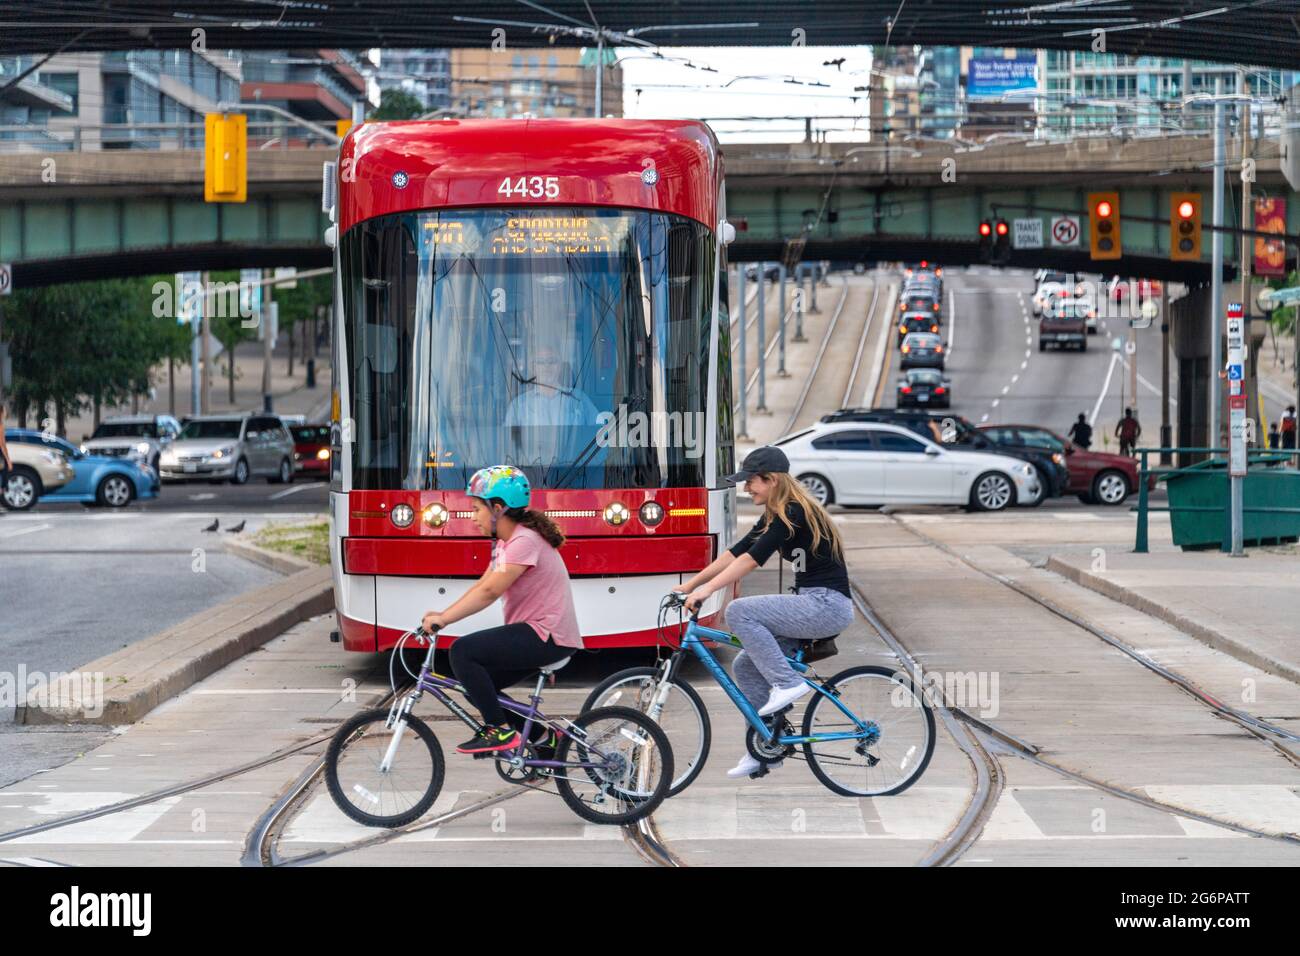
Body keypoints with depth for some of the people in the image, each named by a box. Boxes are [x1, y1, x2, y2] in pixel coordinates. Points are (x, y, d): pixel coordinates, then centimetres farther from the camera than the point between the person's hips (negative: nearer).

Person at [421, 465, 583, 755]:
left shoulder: (524, 541, -17)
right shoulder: (504, 543, 16)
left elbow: (489, 592, -23)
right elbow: (481, 585, 12)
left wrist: (443, 619, -23)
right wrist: (442, 614, 1)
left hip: (546, 636, -10)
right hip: (536, 633, 10)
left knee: (463, 651, -20)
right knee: (479, 685, 10)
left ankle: (499, 730, -13)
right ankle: (541, 736, 17)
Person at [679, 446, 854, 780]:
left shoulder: (794, 514, -15)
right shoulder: (775, 516, 14)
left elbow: (753, 558, -24)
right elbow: (736, 552, 13)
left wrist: (707, 589, -28)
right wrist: (690, 585, 8)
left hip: (827, 605, -10)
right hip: (812, 606, 10)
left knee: (739, 611, -21)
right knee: (746, 666, 6)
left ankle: (787, 683, -15)